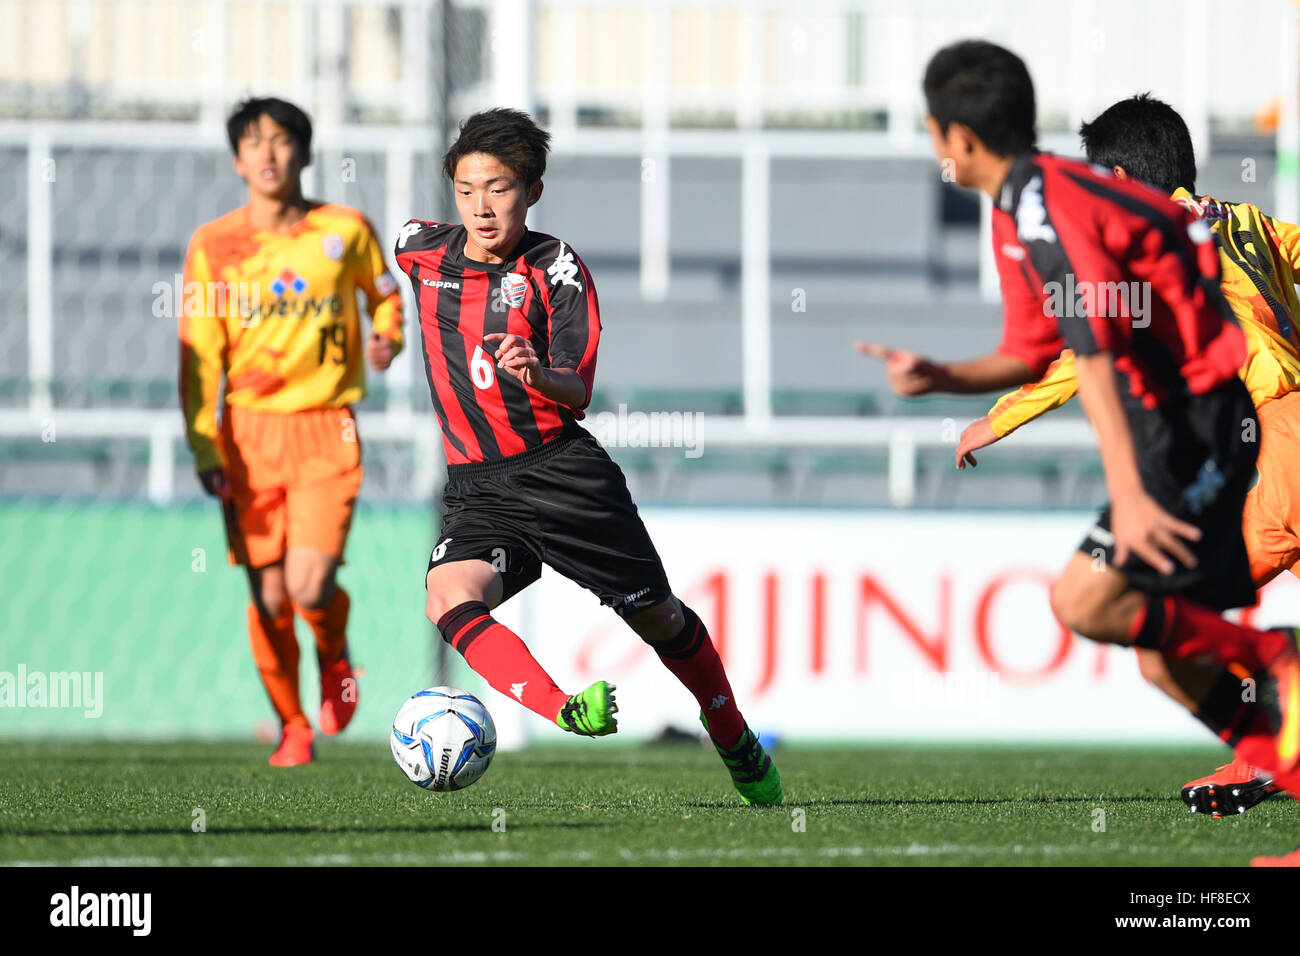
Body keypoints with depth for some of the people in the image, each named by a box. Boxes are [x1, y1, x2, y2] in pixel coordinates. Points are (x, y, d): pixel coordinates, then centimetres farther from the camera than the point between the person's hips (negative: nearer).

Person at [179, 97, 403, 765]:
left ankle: (334, 654, 20)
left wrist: (386, 340, -3)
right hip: (250, 430, 1)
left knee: (309, 587, -15)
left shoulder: (345, 231, 1)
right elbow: (198, 354, 1)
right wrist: (205, 448, -8)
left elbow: (385, 295, 20)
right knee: (268, 596, 0)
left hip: (326, 431, -1)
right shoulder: (213, 245, 1)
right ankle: (292, 726, 21)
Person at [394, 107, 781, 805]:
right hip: (476, 486, 2)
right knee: (450, 600, -30)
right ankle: (566, 716, -46)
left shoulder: (556, 269, -7)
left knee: (657, 618, 9)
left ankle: (739, 747, 35)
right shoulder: (422, 251, 2)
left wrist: (537, 374, -37)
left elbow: (577, 392, -14)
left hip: (562, 472, -2)